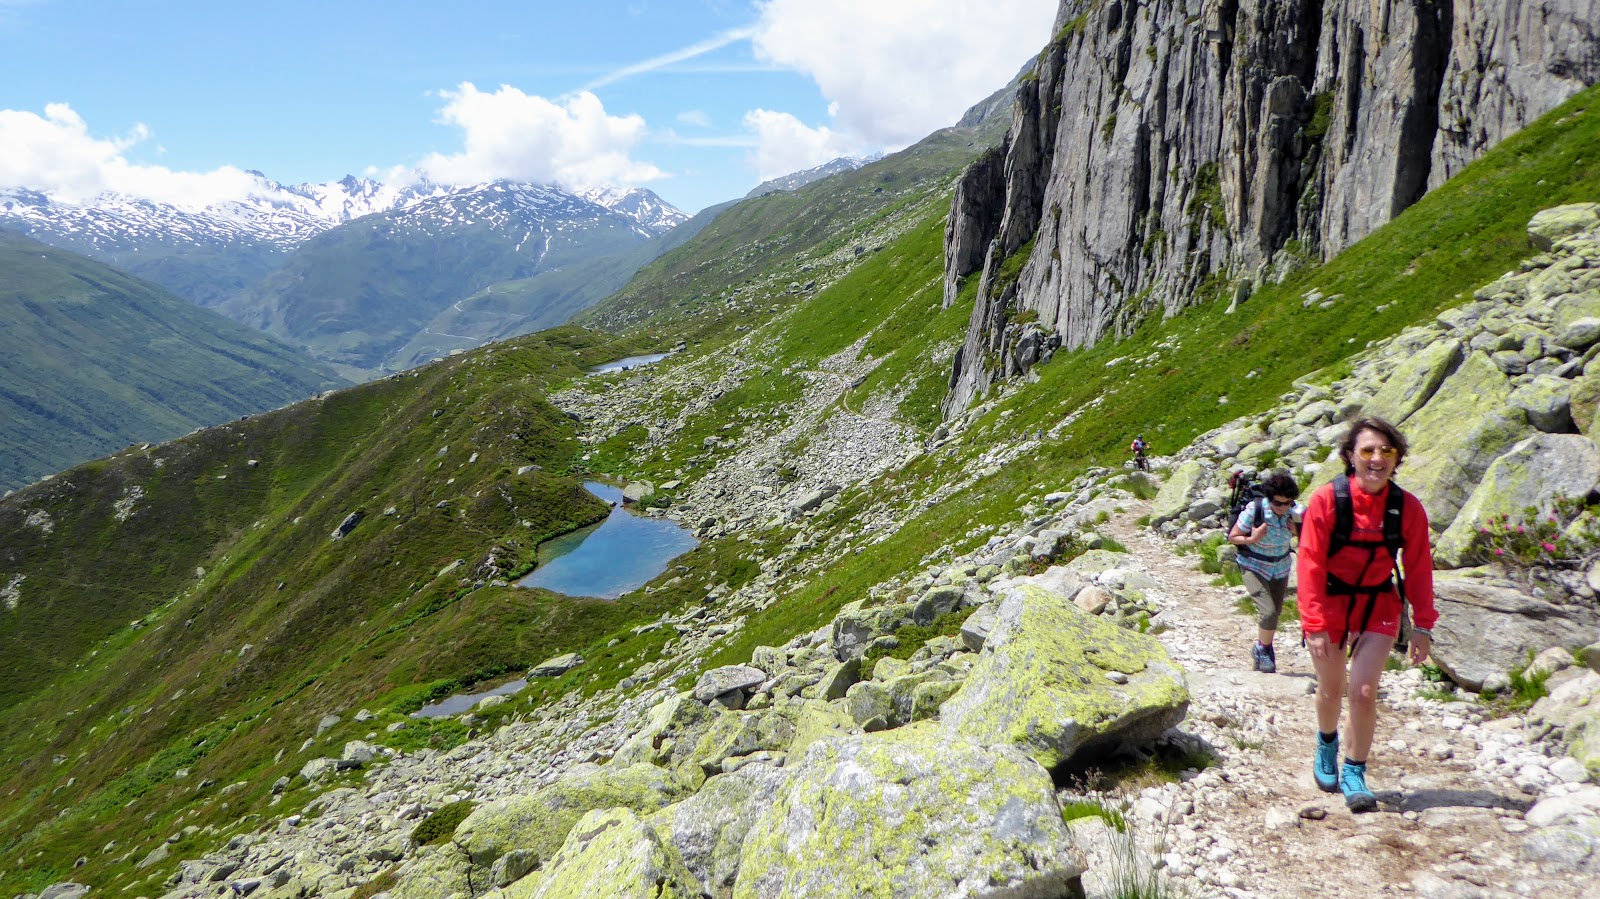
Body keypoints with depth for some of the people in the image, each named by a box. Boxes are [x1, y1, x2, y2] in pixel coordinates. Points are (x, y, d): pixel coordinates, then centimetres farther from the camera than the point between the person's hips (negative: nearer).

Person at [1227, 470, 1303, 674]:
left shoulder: (1296, 512, -14)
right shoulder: (1254, 510, -24)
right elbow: (1232, 537, -13)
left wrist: (1297, 531, -20)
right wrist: (1252, 539, -31)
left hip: (1280, 567, 4)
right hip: (1254, 566, -4)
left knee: (1275, 613, 13)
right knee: (1268, 612, -17)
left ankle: (1262, 649, 38)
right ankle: (1263, 649, 10)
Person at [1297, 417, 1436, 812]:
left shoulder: (1408, 508, -10)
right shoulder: (1327, 500, -18)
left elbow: (1419, 568, -2)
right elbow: (1310, 563, -17)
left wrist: (1423, 624, -3)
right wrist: (1314, 624, -19)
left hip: (1378, 606, 1)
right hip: (1331, 602, -1)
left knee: (1364, 691, -10)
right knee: (1331, 690, 12)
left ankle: (1354, 774, 7)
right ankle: (1327, 743, 44)